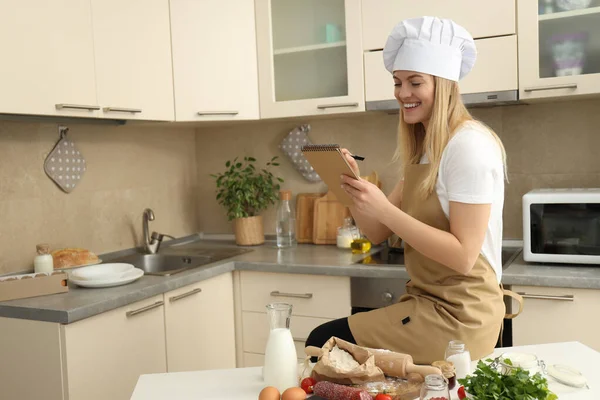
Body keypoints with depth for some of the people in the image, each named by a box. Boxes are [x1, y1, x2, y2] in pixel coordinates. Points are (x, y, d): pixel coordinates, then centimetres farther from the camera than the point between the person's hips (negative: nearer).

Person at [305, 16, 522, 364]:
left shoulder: (470, 145, -17)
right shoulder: (424, 149, 10)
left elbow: (463, 256, -23)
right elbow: (378, 232, 7)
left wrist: (384, 208, -26)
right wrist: (353, 188, -11)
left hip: (459, 316, -8)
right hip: (427, 302, 8)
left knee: (323, 343, -8)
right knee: (326, 339, 5)